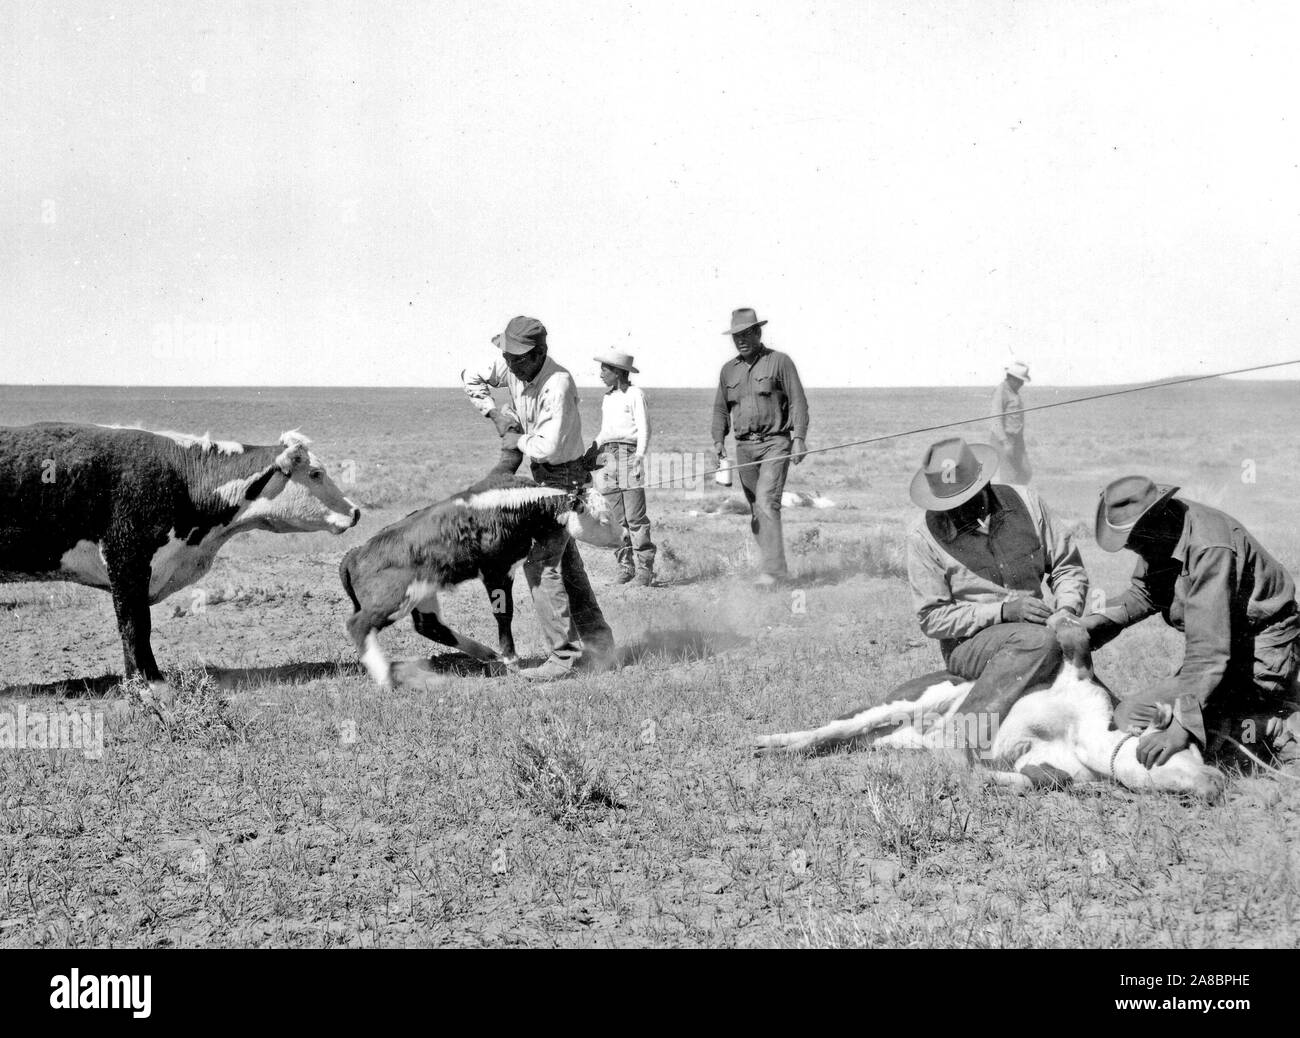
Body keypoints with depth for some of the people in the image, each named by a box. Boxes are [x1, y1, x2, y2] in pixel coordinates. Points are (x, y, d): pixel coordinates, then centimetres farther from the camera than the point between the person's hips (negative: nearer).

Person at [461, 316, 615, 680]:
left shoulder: (557, 384, -30)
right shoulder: (510, 366, -6)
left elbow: (547, 447, -35)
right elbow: (471, 379, 11)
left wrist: (518, 442, -15)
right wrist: (495, 413, -1)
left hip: (562, 476, -9)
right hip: (542, 476, 10)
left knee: (541, 562, -14)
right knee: (566, 561, 17)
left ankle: (563, 656, -11)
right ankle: (598, 643, 28)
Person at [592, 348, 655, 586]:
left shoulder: (634, 394, 0)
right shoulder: (607, 398, 20)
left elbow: (644, 428, -4)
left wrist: (639, 457, -13)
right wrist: (593, 450, 12)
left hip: (628, 453, -7)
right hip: (607, 456, 7)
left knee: (635, 517, -9)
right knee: (617, 518, 3)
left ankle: (644, 567, -6)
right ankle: (625, 565, 7)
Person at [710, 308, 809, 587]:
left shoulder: (780, 362, -1)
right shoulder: (729, 370, 13)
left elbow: (798, 402, -4)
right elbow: (721, 408, 19)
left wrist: (799, 438, -13)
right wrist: (718, 440, 3)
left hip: (775, 443, -5)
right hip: (745, 446, 5)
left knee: (767, 503, -18)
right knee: (756, 511, 5)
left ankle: (771, 569, -21)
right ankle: (779, 570, 14)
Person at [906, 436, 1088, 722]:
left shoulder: (1024, 502, 1)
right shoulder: (924, 535, -8)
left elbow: (1067, 566, 10)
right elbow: (932, 618, -9)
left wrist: (1067, 609, -11)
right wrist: (1003, 611, -19)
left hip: (1031, 631, 4)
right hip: (968, 645, -4)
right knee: (1040, 640, -36)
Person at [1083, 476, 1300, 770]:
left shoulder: (1209, 548, -32)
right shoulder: (1159, 533, -5)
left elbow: (1209, 649, -37)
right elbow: (1144, 594, 12)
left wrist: (1182, 725, -42)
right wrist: (1099, 621, -7)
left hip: (1261, 654, -10)